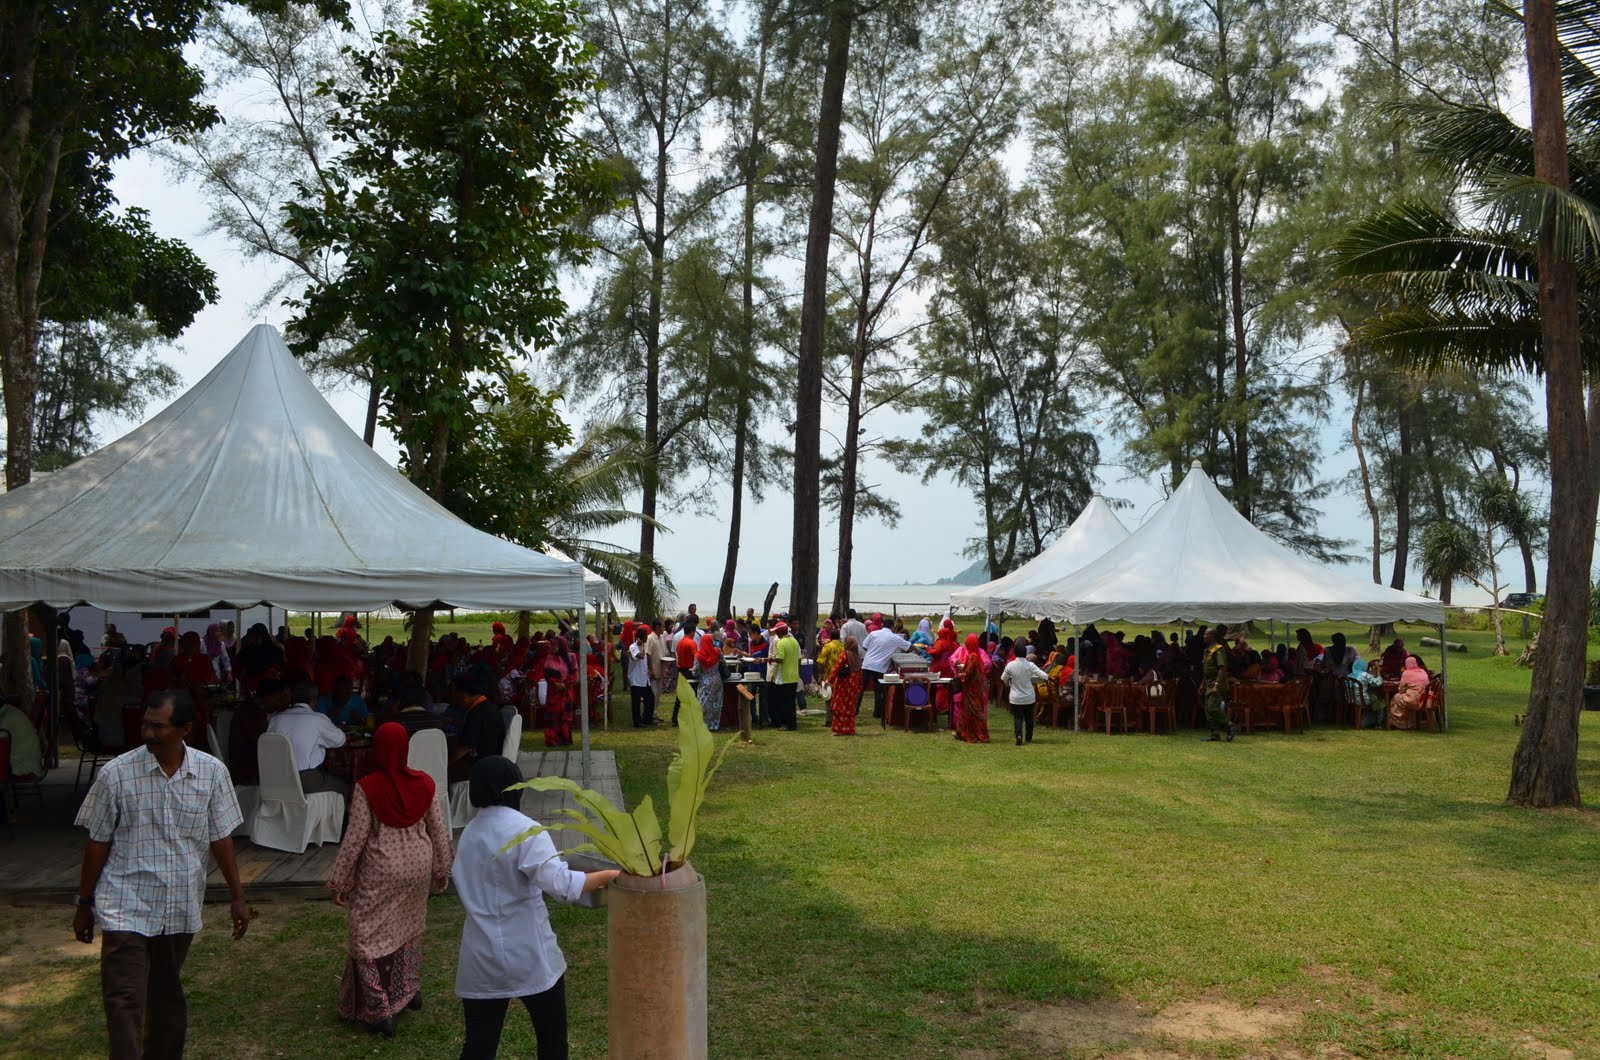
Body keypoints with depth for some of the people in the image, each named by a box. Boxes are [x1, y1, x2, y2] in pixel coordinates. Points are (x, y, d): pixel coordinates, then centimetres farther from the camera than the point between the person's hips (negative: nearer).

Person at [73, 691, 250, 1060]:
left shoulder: (212, 772, -5)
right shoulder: (116, 773, -10)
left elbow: (221, 839, 3)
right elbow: (98, 843, -1)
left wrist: (237, 896, 5)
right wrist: (84, 903, 5)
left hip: (181, 908, 2)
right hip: (127, 908, -2)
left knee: (168, 998, 17)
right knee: (124, 1002, -7)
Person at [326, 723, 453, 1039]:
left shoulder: (367, 787, -17)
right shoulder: (424, 783, -6)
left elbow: (355, 838, -14)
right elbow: (439, 830, 1)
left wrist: (338, 881, -3)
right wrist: (442, 870, 15)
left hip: (381, 871, -4)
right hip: (418, 867, 5)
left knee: (370, 935, 7)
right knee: (409, 927, 24)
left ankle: (381, 1010, 7)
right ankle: (410, 989, 36)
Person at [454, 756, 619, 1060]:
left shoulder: (468, 832, 7)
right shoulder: (525, 830, -15)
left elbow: (470, 892, 12)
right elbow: (560, 883, -26)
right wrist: (609, 875, -17)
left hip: (480, 958, 5)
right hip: (528, 955, -5)